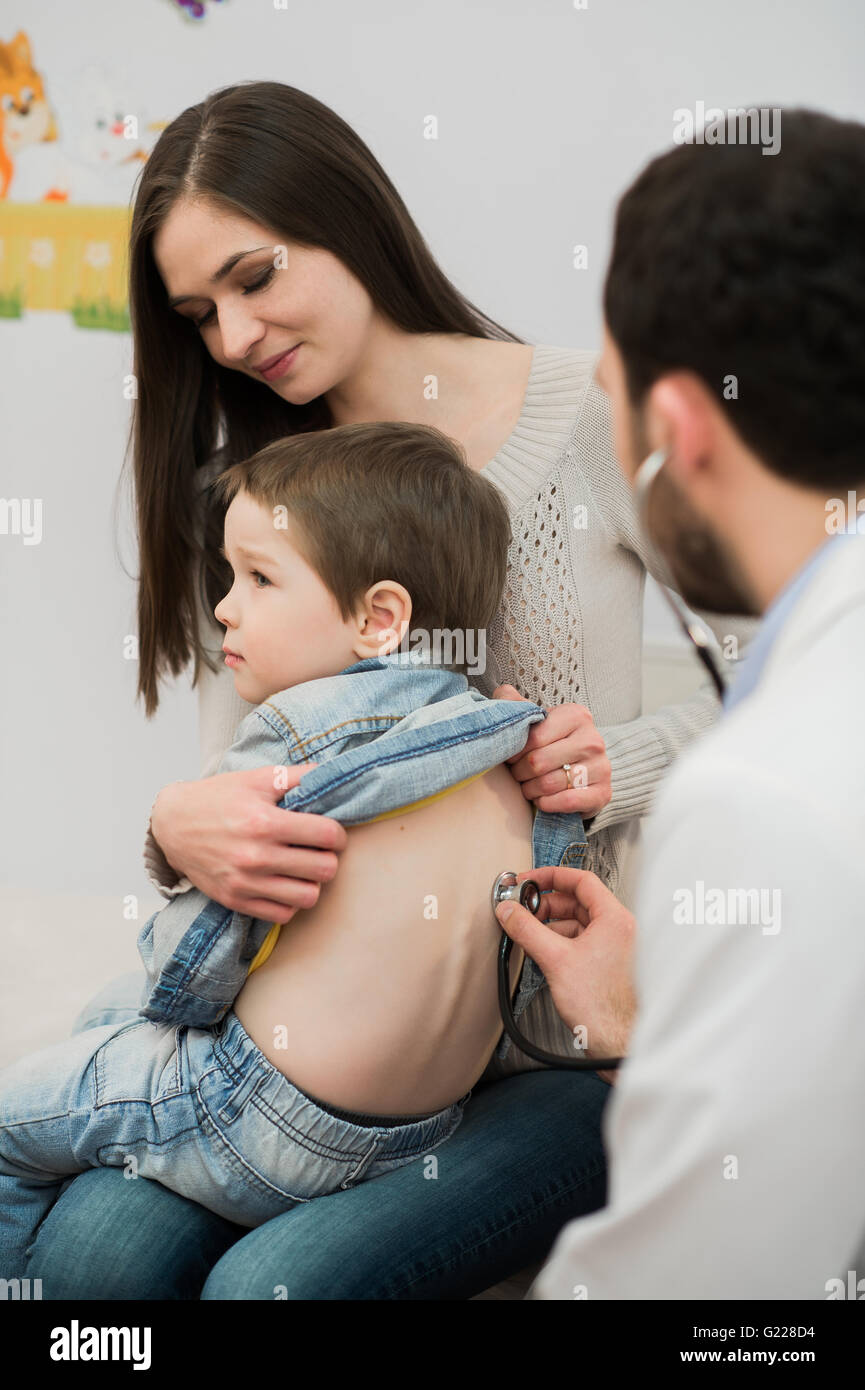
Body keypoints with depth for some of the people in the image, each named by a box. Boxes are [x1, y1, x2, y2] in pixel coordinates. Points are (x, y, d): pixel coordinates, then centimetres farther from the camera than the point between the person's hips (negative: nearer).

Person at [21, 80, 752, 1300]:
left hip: (571, 1043, -3)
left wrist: (621, 765, -20)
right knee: (89, 1245, -20)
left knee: (276, 1280, -24)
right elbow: (232, 776, 1)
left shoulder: (595, 413, -7)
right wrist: (180, 830, -22)